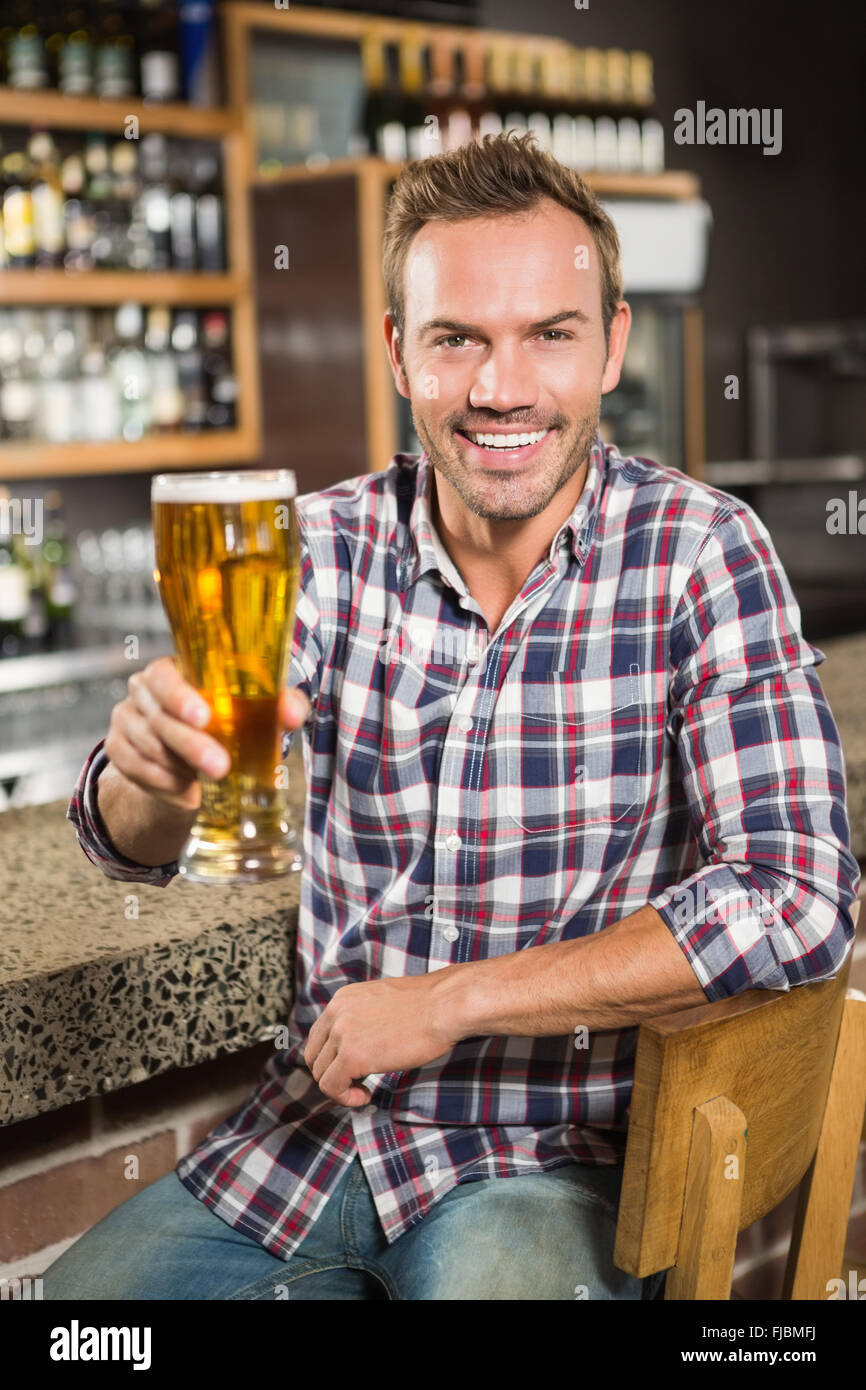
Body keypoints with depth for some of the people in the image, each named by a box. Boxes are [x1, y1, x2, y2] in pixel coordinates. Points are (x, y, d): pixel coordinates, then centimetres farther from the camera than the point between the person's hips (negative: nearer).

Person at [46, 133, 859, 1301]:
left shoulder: (700, 555, -11)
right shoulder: (330, 546, -2)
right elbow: (131, 847, -3)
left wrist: (448, 1000, -18)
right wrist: (159, 766, -28)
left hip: (555, 1160, -3)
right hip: (314, 1126, 4)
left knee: (494, 1275, -31)